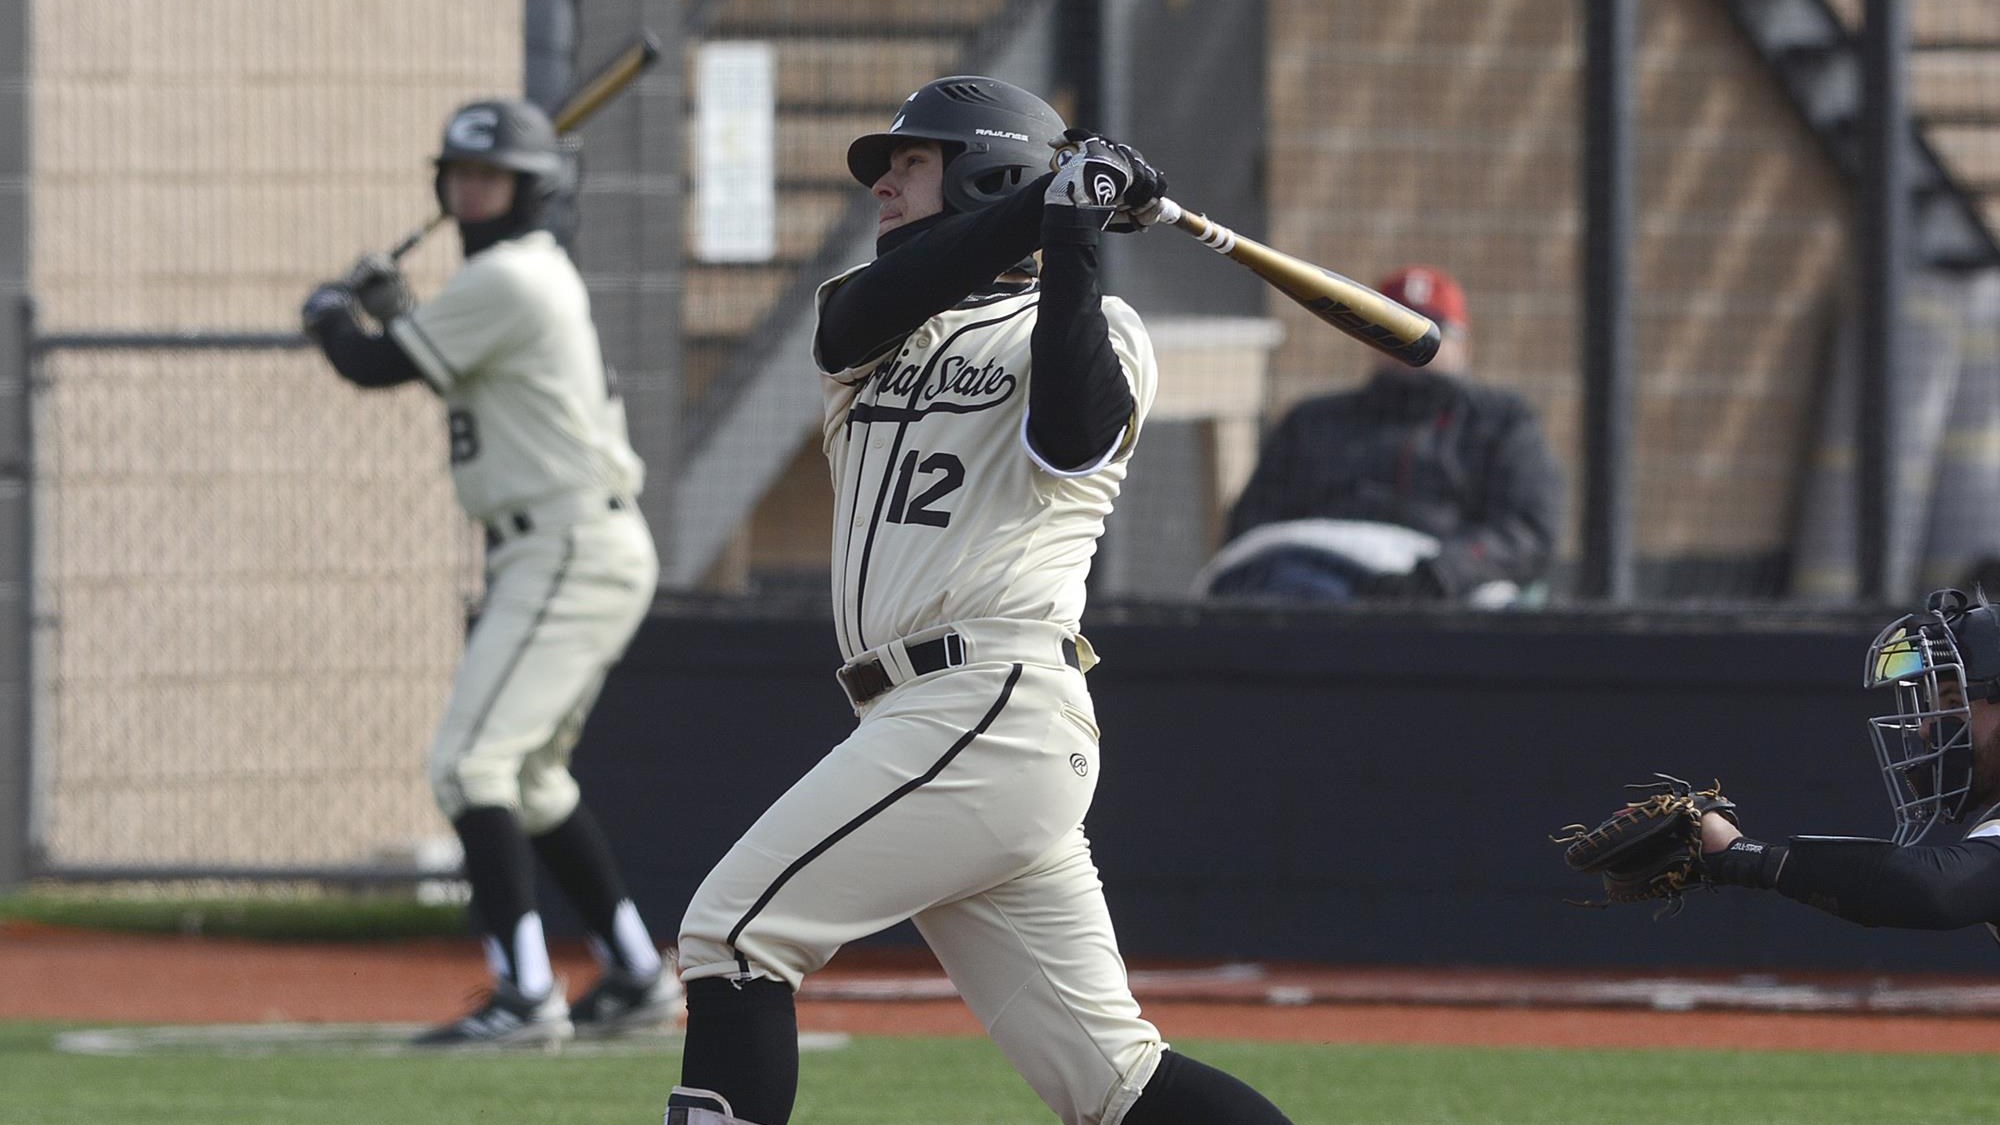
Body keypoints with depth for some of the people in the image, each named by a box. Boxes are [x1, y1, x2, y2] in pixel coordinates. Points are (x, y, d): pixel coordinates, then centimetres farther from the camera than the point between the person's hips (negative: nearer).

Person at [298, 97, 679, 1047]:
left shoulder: (506, 281, -14)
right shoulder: (537, 274, 17)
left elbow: (374, 367, -10)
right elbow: (452, 365, 31)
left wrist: (330, 316, 10)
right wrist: (394, 311, 20)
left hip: (570, 553, -11)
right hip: (585, 551, 11)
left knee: (469, 762, -16)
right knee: (530, 777, 20)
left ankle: (524, 995, -23)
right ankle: (636, 978, 25)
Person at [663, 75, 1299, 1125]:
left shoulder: (1092, 329, 4)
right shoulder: (877, 318, 23)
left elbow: (1070, 438, -17)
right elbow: (857, 320, -1)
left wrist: (1073, 240, -16)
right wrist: (1038, 204, -10)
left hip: (994, 707, -7)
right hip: (924, 718, 7)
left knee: (732, 928, -13)